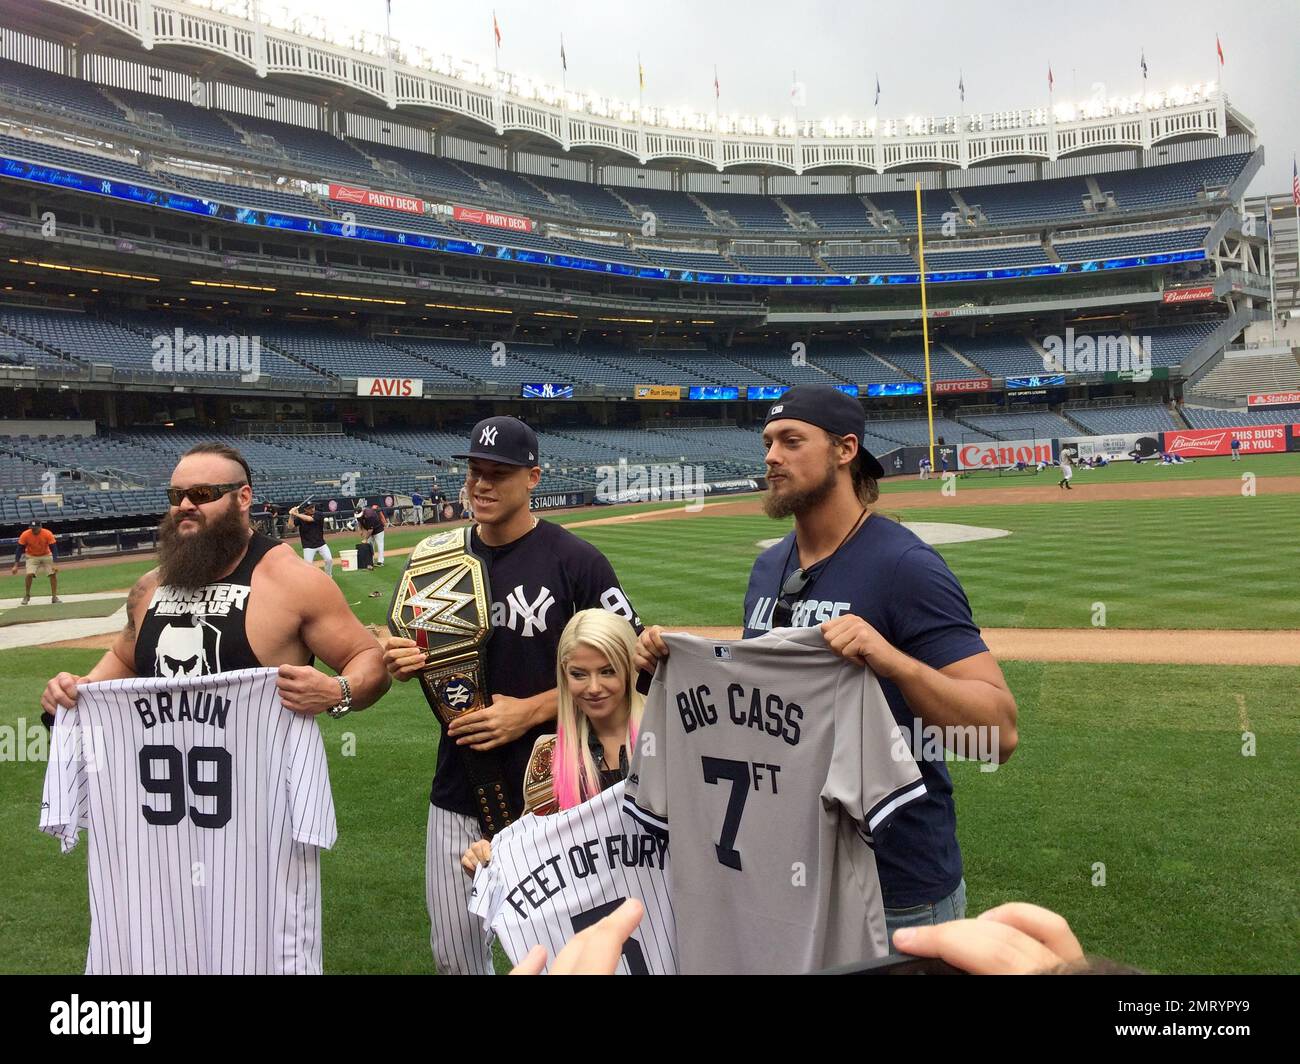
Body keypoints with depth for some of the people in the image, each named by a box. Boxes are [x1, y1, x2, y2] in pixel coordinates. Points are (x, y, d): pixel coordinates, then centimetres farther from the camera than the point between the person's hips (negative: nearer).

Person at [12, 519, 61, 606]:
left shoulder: (48, 534, -24)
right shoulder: (25, 535, -21)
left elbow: (54, 549, -22)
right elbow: (19, 549, -14)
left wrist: (54, 564, -32)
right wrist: (16, 565, -18)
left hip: (46, 556, 0)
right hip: (32, 557, 0)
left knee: (53, 574, -12)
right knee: (29, 574, -19)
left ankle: (54, 597, 0)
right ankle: (27, 596, 3)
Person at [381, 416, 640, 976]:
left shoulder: (576, 561, -11)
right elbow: (420, 651, 17)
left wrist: (532, 710, -18)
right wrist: (404, 661, -8)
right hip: (457, 788, 5)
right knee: (453, 953, 15)